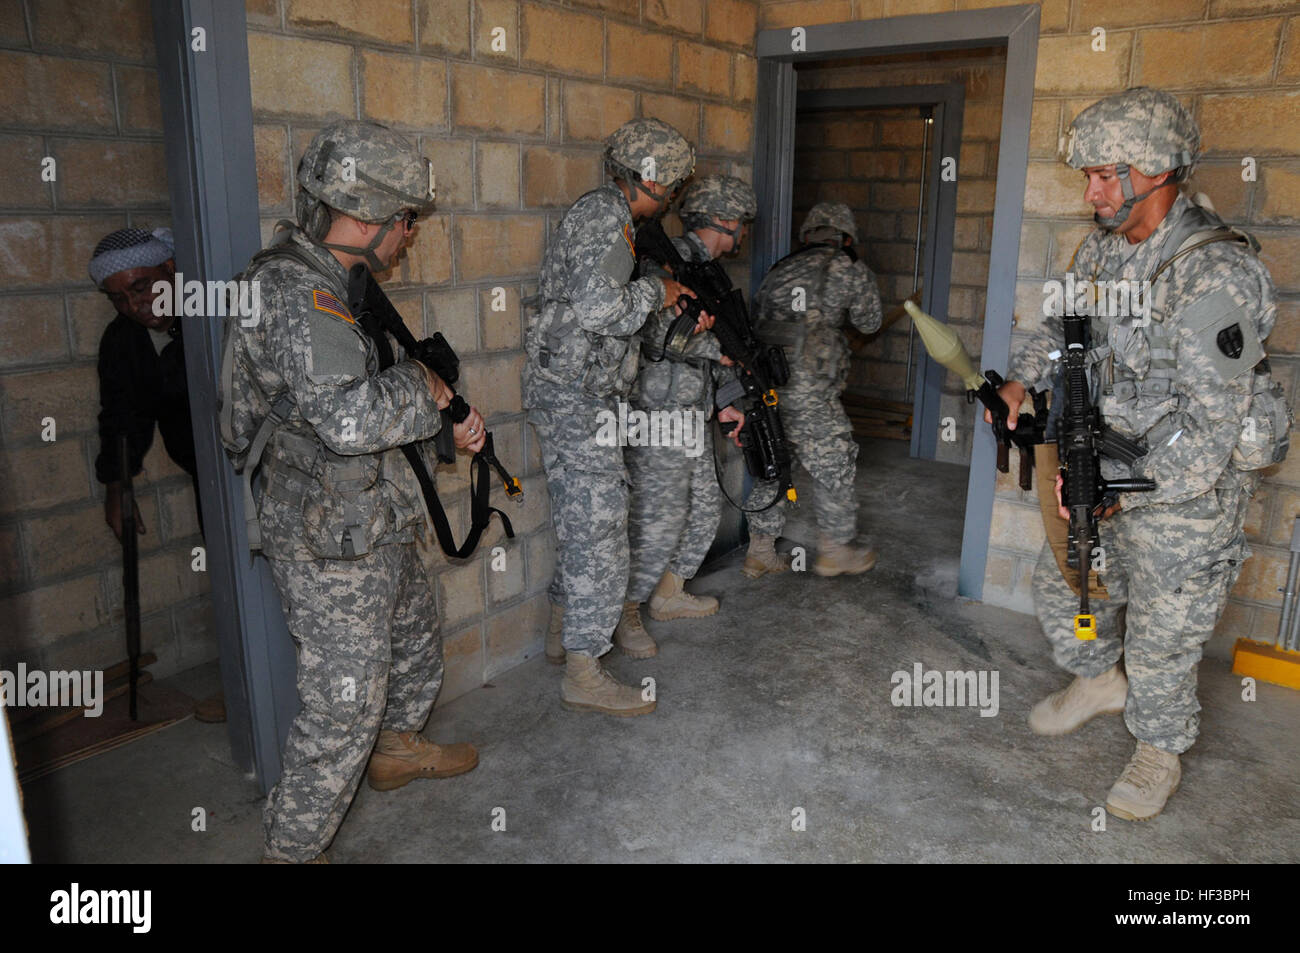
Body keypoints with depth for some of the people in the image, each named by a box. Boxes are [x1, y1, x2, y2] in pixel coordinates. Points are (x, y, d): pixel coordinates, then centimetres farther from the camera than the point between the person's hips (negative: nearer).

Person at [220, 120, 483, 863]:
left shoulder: (334, 284, 10)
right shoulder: (292, 293, -23)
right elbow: (350, 419, -33)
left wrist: (445, 424, 5)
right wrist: (417, 382, -15)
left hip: (376, 529, 10)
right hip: (330, 549, -10)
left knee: (418, 641, 27)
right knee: (345, 706, 0)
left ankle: (398, 748, 51)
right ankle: (294, 849, 19)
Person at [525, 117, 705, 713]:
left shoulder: (604, 214, 18)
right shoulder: (604, 218, -14)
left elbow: (612, 316, 20)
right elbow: (598, 308, -27)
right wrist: (655, 292, -11)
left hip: (563, 394, 10)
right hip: (578, 396, -10)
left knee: (578, 519, 19)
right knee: (599, 527, -7)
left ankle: (564, 631, 33)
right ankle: (583, 675, -1)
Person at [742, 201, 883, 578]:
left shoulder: (780, 269, 18)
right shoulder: (850, 269, 5)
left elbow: (756, 312, 16)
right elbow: (868, 321, 18)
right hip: (807, 391, -6)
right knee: (834, 469, 12)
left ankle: (760, 553, 24)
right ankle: (835, 551, 25)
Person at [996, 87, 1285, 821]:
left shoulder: (1214, 273, -26)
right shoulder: (1104, 248, -1)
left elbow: (1209, 424, -26)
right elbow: (1063, 325, 17)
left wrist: (1120, 491, -27)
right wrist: (1022, 381, -1)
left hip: (1189, 487, -7)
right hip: (1111, 464, 7)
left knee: (1163, 634, 7)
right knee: (1063, 585, 19)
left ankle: (1160, 752, 32)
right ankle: (1100, 681, 47)